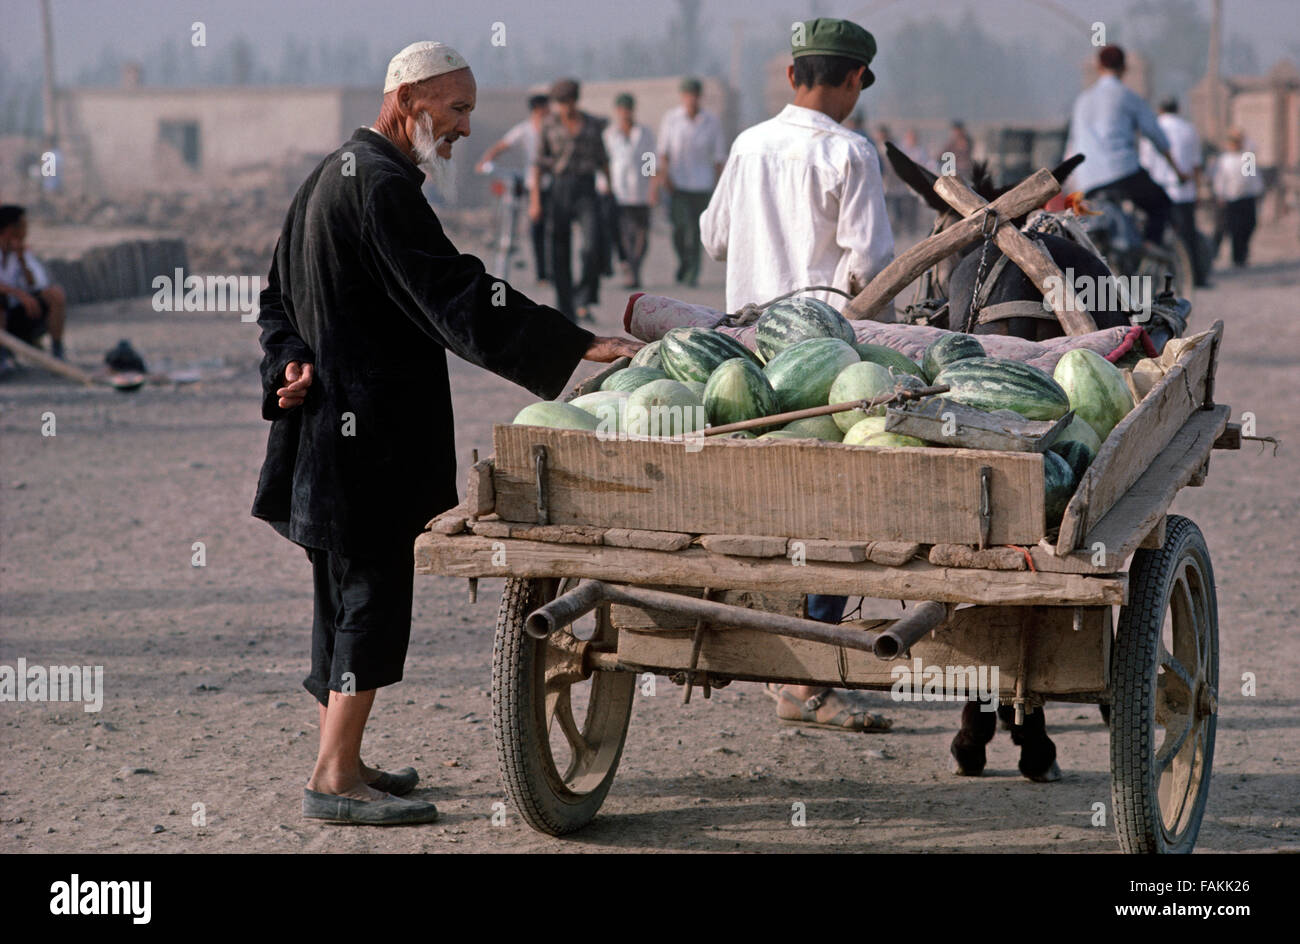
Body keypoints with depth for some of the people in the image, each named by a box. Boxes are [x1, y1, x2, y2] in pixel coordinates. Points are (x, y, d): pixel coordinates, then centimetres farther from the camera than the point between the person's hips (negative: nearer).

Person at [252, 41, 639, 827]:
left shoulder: (336, 174, 18)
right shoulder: (381, 185, -15)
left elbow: (279, 301, 22)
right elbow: (454, 298, -23)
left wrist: (293, 364, 3)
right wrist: (580, 347, -24)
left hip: (331, 423, 11)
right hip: (370, 430, -10)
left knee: (348, 594, 15)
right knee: (373, 592, -8)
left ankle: (342, 763, 23)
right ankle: (336, 779, -8)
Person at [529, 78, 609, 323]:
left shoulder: (591, 125, 8)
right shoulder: (549, 124, 4)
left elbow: (602, 160, 16)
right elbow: (539, 163, 3)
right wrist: (535, 201, -3)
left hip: (586, 191, 0)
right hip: (558, 190, 0)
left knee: (593, 246, -20)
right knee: (559, 254, -2)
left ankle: (584, 302, -6)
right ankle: (566, 314, 7)